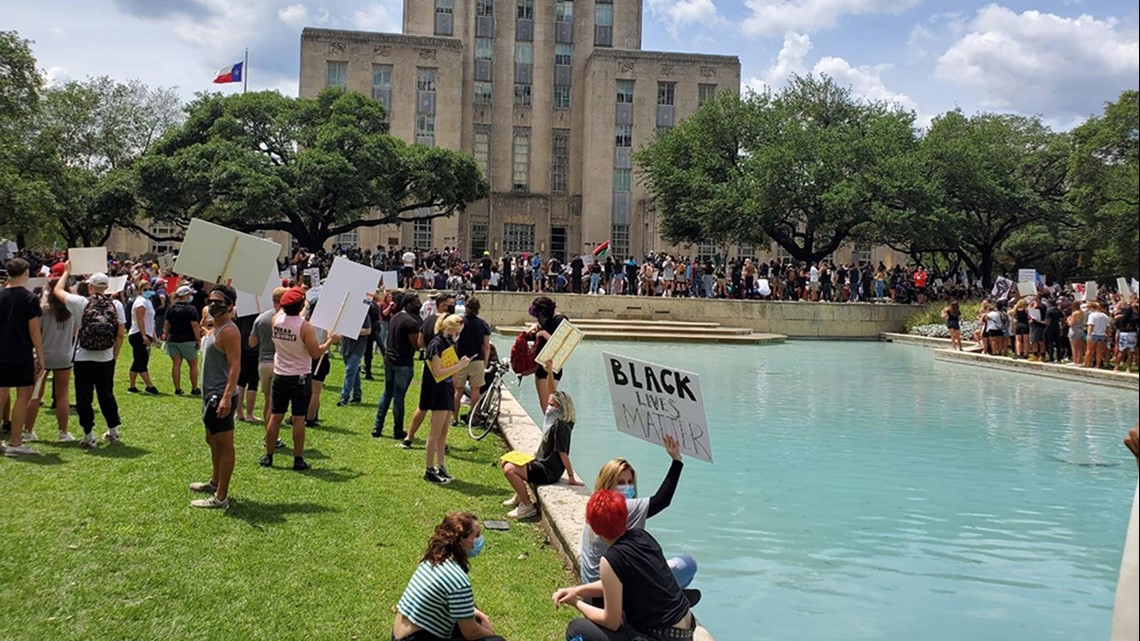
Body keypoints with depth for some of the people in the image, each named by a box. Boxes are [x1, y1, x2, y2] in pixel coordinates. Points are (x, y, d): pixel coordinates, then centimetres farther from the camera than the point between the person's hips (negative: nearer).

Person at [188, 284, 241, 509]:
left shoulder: (229, 331, -17)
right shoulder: (215, 328, 14)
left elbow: (235, 366, -25)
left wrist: (227, 397, -32)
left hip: (221, 397, -11)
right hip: (211, 394, 11)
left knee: (224, 446, -5)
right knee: (212, 440, 24)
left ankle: (221, 497, -1)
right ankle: (215, 482, 41)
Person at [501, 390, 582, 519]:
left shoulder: (560, 425, -23)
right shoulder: (554, 421, 3)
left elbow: (563, 453, -21)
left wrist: (571, 477, -19)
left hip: (548, 472, -10)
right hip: (541, 462, 10)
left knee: (509, 470, -23)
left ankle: (528, 507, -11)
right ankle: (520, 496, 24)